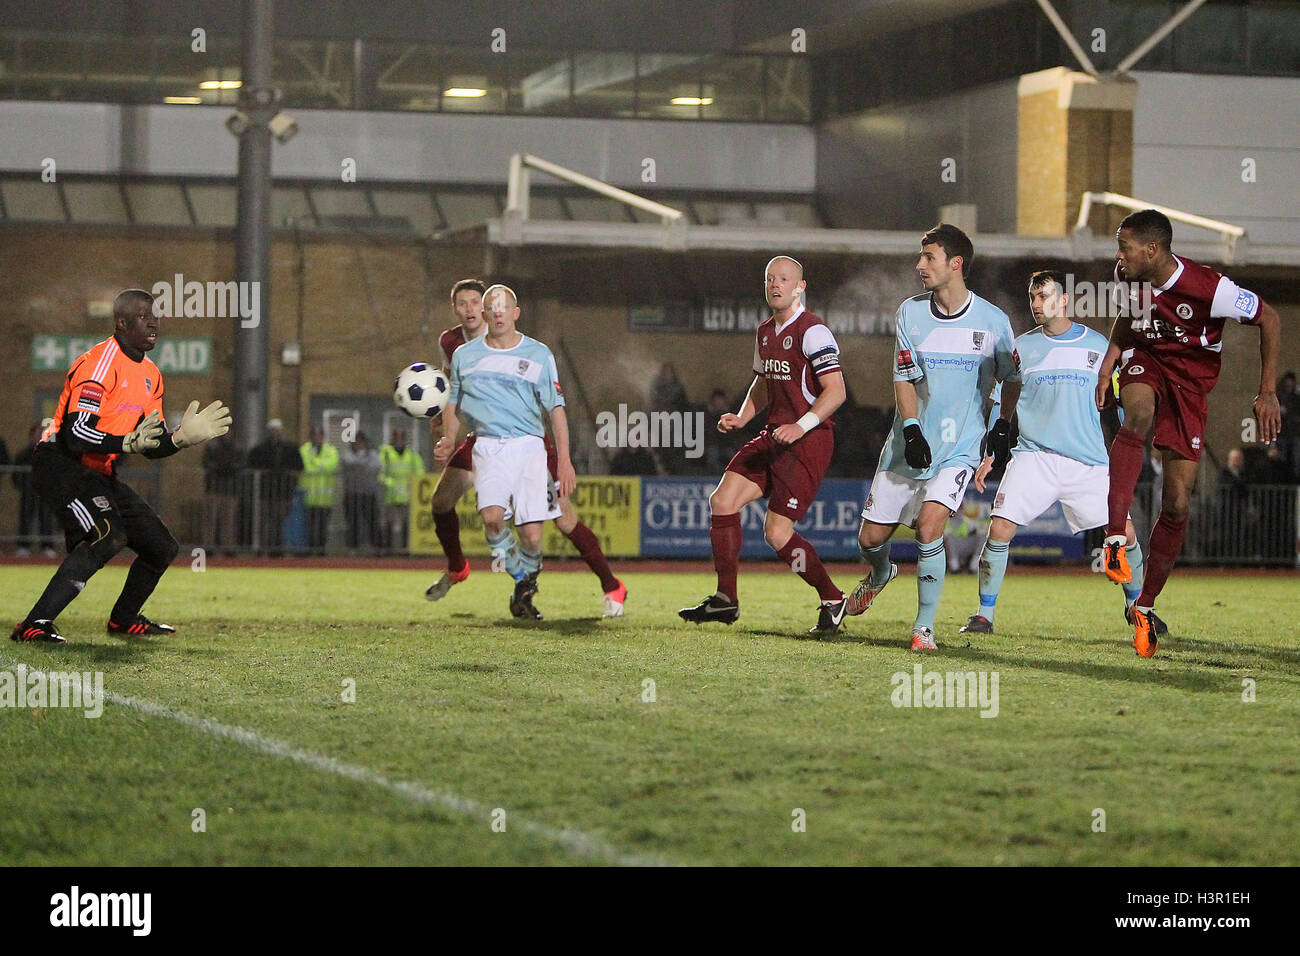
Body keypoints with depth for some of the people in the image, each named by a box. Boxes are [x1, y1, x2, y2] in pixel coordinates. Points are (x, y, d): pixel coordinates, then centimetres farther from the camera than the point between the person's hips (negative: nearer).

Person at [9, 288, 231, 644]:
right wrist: (128, 443, -37)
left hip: (99, 475, 9)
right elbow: (76, 434, -26)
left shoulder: (150, 375, 12)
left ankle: (124, 620, 34)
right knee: (107, 536, -32)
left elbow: (151, 446, 14)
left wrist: (182, 437, -4)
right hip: (61, 464, -9)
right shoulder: (100, 363, -17)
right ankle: (35, 624, -35)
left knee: (162, 547, 12)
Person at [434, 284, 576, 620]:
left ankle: (525, 590, 17)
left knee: (532, 535, -12)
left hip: (528, 444, -1)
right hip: (487, 445, 1)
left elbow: (555, 409, 7)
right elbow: (453, 403, 25)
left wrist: (564, 460, -2)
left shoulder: (539, 355, 7)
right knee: (492, 516, -26)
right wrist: (449, 441, 7)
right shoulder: (465, 355, 12)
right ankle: (520, 577, -2)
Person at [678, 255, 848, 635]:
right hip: (773, 435, 9)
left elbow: (835, 391, -19)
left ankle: (832, 600, 7)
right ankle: (725, 600, 6)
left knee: (776, 532, -11)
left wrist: (801, 426, -29)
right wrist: (742, 417, 12)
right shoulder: (764, 332, 14)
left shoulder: (812, 332, -13)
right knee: (722, 501, -3)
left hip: (809, 440, -9)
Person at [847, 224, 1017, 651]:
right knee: (870, 538, 6)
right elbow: (903, 377, -1)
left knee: (929, 526, -24)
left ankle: (925, 626, -10)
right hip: (911, 444, 3)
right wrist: (911, 428, -16)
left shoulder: (993, 320, -5)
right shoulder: (911, 311, -1)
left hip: (959, 447, -3)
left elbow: (1010, 380, 8)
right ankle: (880, 575, 44)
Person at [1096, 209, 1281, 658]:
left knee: (1177, 503, -3)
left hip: (1191, 380, -2)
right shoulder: (1128, 277, -10)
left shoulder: (1208, 288, -27)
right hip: (1145, 360, 2)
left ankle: (1144, 606, 13)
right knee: (1138, 413, -36)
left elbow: (1269, 319, -15)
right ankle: (1115, 538, -43)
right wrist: (1107, 364, 0)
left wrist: (1267, 393, -16)